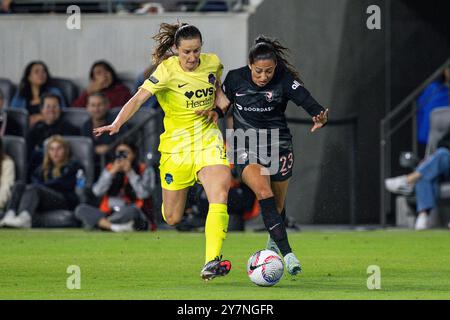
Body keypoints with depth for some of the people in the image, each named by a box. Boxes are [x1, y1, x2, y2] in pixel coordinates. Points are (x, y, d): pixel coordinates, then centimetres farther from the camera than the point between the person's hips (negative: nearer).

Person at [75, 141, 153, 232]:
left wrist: (130, 173, -9)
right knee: (80, 209, -21)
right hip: (107, 213, 4)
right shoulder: (110, 168, 16)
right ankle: (113, 226, -40)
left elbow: (143, 194, -11)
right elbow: (97, 192, 2)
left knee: (132, 211, -40)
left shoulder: (144, 171, 6)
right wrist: (112, 172, -6)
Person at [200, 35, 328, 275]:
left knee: (277, 206, 11)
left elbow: (309, 103, -25)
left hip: (278, 146, 1)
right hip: (246, 146, -1)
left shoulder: (284, 81, -14)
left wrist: (320, 117, -46)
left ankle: (274, 242, 45)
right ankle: (287, 253, -30)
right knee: (263, 192, -26)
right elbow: (224, 102, 11)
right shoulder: (235, 79, -8)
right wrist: (216, 112, -11)